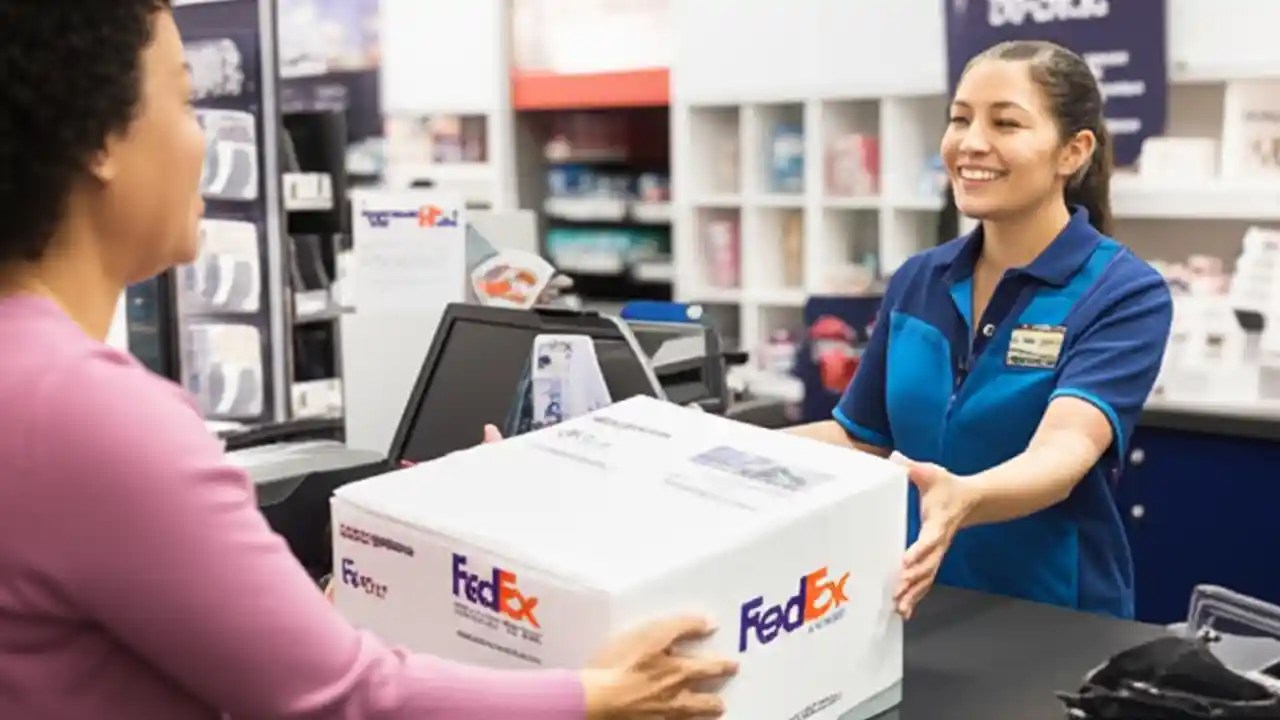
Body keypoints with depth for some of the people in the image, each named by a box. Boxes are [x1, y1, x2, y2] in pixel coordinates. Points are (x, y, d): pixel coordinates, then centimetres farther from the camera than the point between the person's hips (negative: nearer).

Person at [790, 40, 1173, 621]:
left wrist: (963, 501, -45)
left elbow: (1064, 451, -26)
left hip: (1056, 623, -4)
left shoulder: (1125, 293, -10)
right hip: (916, 608, 4)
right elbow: (860, 436, 11)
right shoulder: (916, 282, 4)